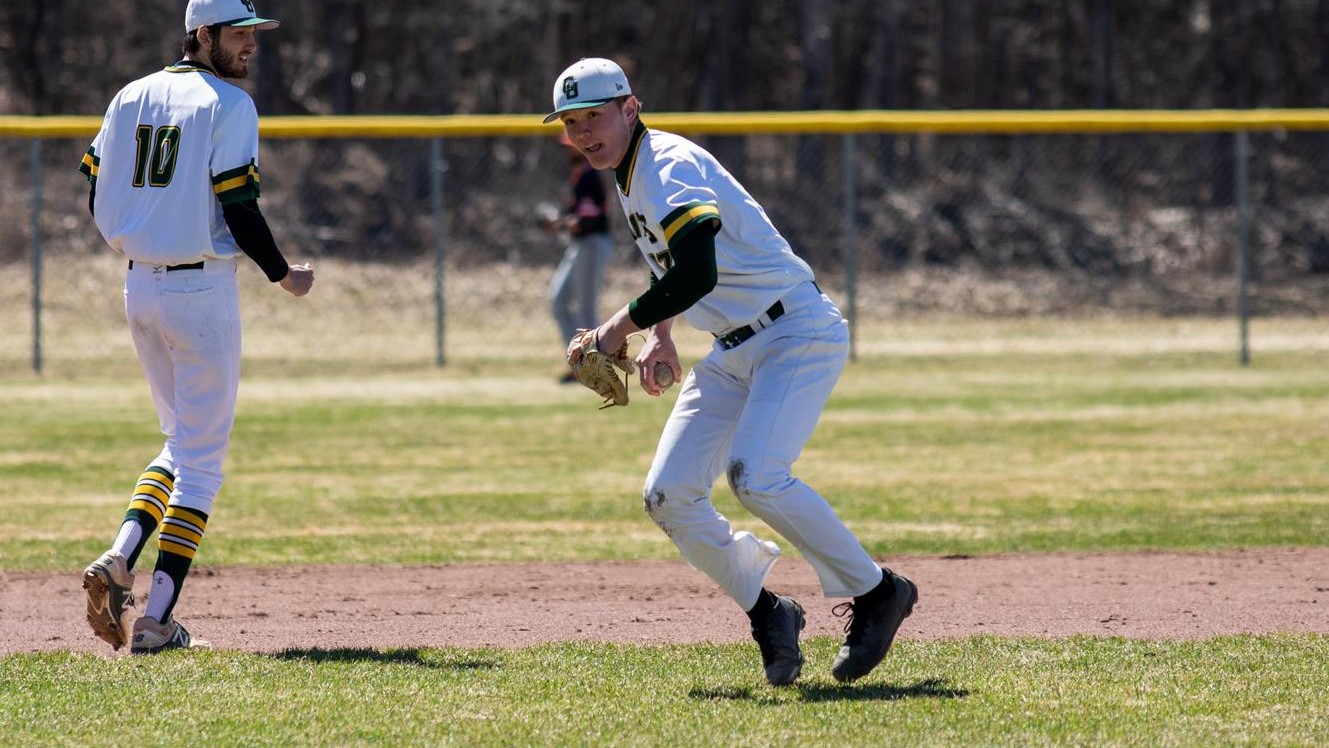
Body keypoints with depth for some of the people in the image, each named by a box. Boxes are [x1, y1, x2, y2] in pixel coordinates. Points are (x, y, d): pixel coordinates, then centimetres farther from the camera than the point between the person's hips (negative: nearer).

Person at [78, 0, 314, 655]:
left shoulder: (131, 97, 10)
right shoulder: (228, 104, -11)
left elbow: (97, 200, 11)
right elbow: (238, 209, -16)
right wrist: (285, 276, -2)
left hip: (138, 285, 7)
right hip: (202, 290, -7)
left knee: (185, 444, 20)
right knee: (201, 457, 1)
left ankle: (119, 558, -2)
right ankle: (157, 621, -3)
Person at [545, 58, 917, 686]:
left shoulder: (668, 168, -18)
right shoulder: (633, 174, 12)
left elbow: (697, 273, -33)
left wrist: (621, 327, -21)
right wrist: (659, 334, 16)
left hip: (799, 334, -10)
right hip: (734, 352, 10)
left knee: (755, 476, -27)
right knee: (668, 496, -2)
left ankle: (876, 592, -11)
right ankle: (767, 614, 12)